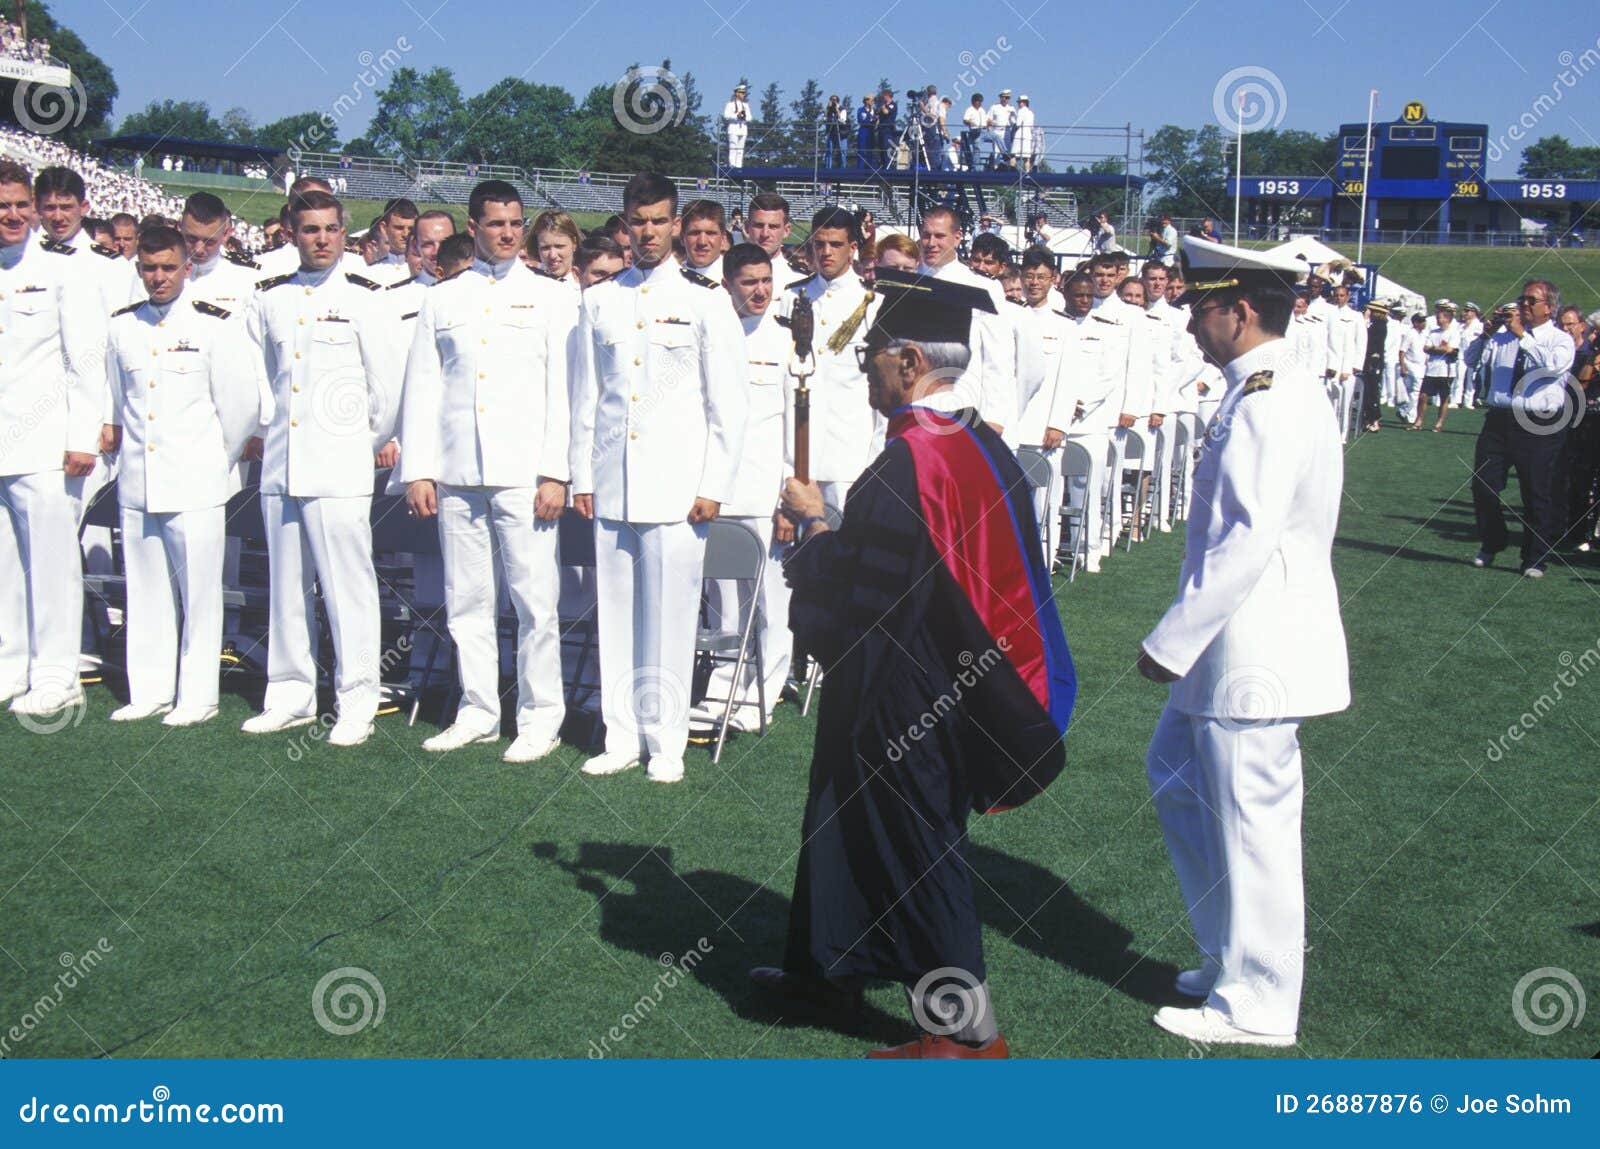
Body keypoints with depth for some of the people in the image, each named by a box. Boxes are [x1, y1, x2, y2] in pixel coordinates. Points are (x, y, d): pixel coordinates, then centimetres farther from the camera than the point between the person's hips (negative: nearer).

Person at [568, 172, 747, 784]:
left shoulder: (705, 301, 3)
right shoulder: (599, 301, 13)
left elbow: (729, 404, 1)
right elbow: (584, 396, 15)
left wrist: (713, 486, -6)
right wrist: (581, 477, 9)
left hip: (676, 482, -3)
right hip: (611, 482, 4)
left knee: (670, 614, -3)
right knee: (615, 612, 6)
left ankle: (666, 743, 7)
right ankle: (621, 738, 15)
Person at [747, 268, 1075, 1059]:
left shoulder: (906, 465, -25)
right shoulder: (982, 445, 3)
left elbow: (854, 586, -22)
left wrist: (812, 523, -4)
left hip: (898, 693, -9)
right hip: (960, 682, 9)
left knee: (911, 850, 4)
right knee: (849, 817, 23)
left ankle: (967, 1030, 14)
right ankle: (831, 964, 39)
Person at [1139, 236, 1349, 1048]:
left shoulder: (1267, 402, -20)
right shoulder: (1265, 390, 13)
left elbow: (1247, 540, -26)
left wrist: (1171, 642, -20)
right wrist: (1185, 637, 18)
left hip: (1257, 650, -11)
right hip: (1234, 645, 11)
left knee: (1251, 820, 1)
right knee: (1175, 776, 21)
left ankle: (1256, 1005, 16)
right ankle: (1232, 953, 33)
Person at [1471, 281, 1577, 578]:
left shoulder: (1561, 340, 2)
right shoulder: (1503, 335, 14)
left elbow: (1554, 365, -19)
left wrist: (1522, 335, -18)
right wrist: (1488, 332, 2)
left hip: (1539, 427, -3)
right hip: (1499, 420, 4)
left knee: (1537, 495, 2)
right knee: (1483, 486, 3)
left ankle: (1535, 560, 13)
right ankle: (1490, 545, 25)